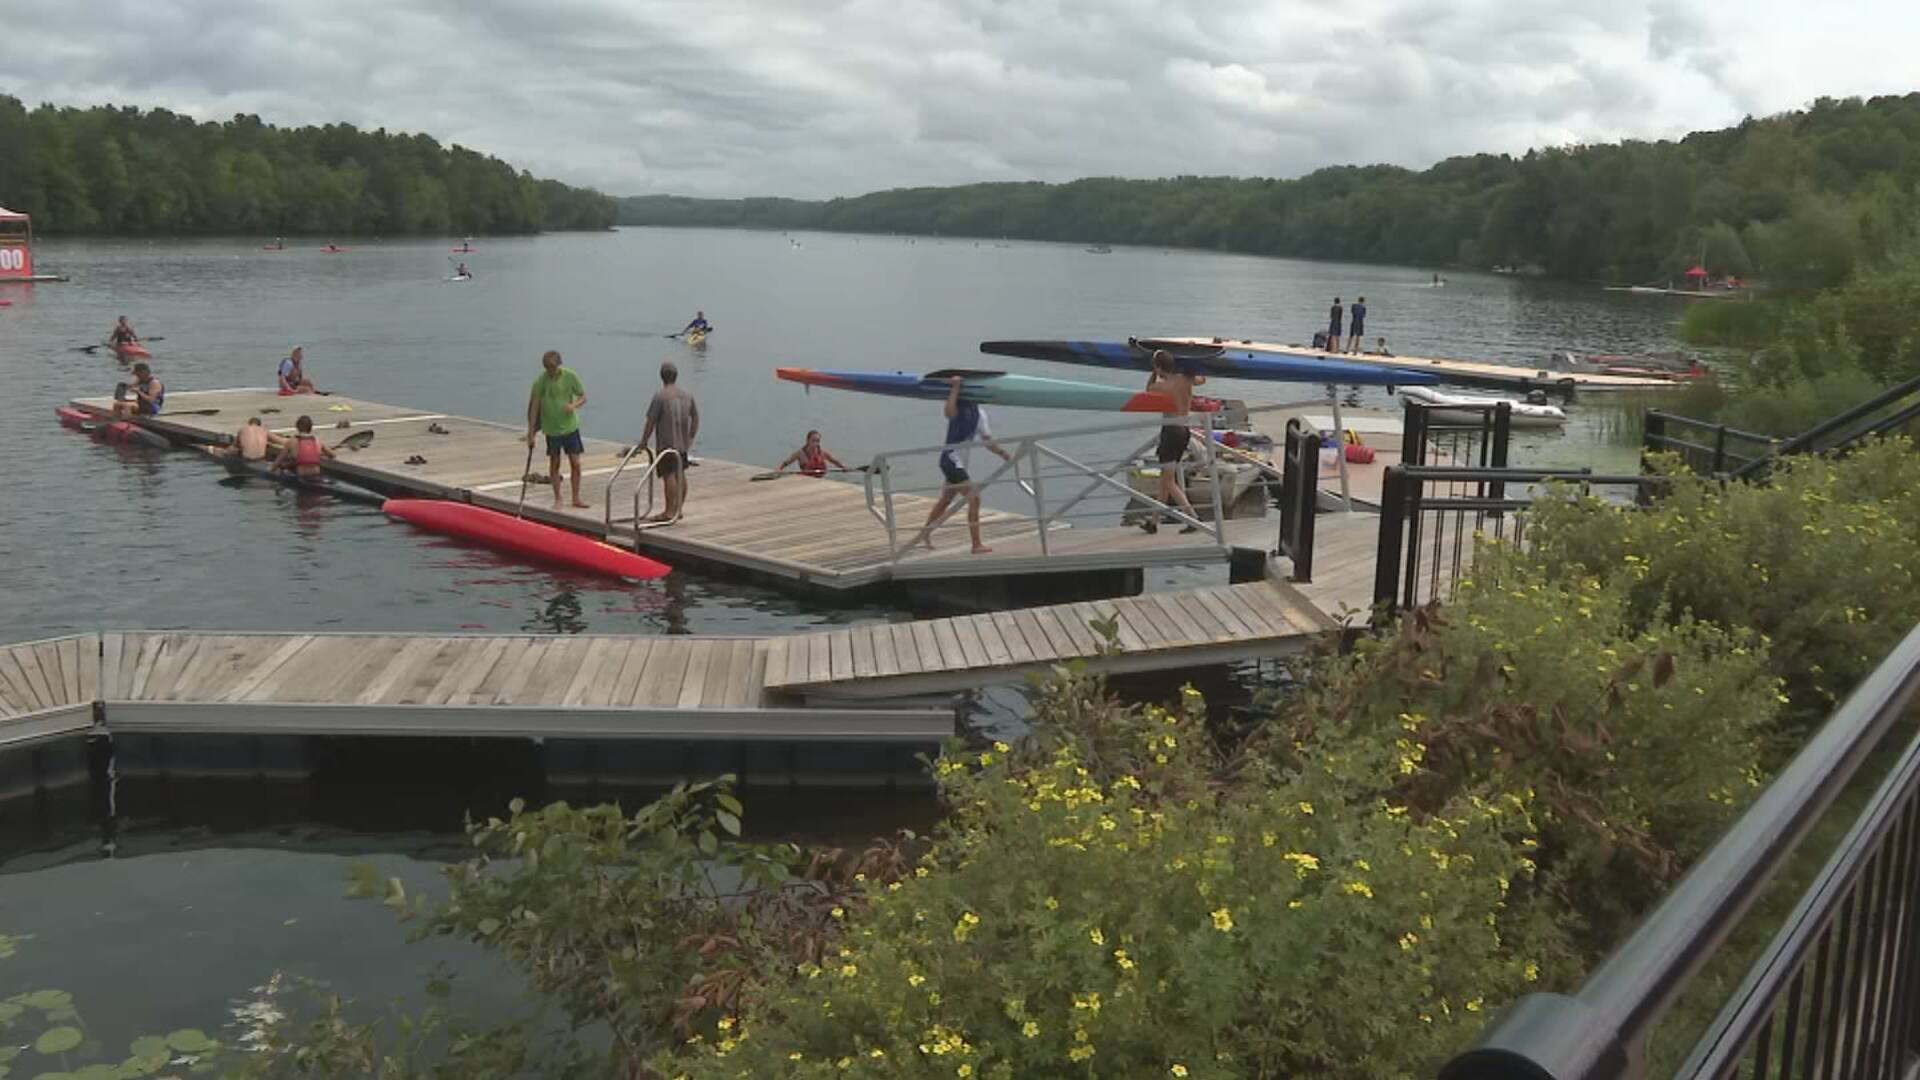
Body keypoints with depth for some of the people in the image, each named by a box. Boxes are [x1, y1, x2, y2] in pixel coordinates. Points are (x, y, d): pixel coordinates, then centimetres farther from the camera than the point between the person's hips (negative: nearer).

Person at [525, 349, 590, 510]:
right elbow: (534, 407, -9)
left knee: (575, 463, 1)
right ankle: (557, 499, 20)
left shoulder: (570, 376, -9)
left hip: (570, 426, 1)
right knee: (554, 464, 8)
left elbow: (583, 396, 2)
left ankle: (576, 497, 15)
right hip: (551, 429, -1)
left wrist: (574, 405, -21)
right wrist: (530, 433, -9)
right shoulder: (540, 381, -12)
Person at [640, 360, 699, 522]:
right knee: (680, 474, 14)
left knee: (669, 475, -7)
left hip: (666, 443, -7)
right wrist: (691, 438, 21)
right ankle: (679, 509, 22)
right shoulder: (687, 395, 8)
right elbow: (695, 418, 13)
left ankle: (670, 512, -7)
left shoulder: (660, 395, -13)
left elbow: (651, 421, -12)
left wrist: (644, 440, -2)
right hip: (682, 442, 7)